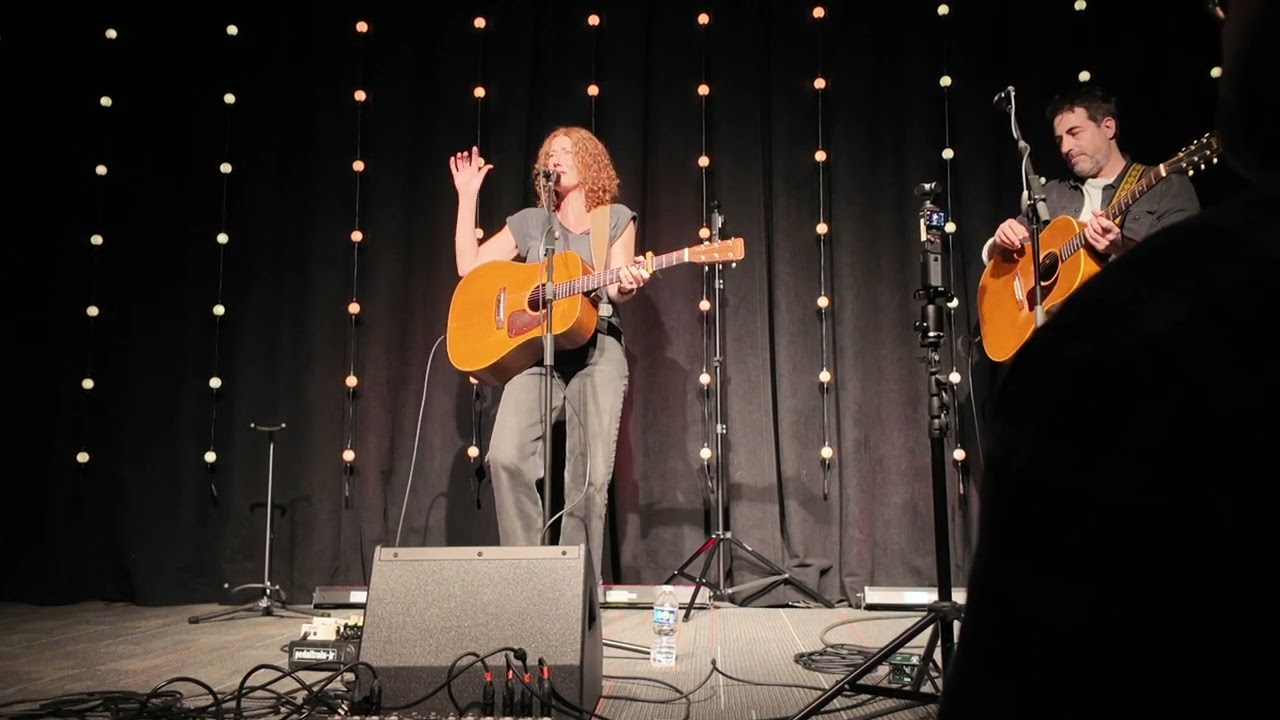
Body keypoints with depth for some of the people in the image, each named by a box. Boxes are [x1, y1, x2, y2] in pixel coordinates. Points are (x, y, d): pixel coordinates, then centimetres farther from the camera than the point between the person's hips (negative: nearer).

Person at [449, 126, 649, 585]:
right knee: (507, 456, -21)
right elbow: (469, 267, 13)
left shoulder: (617, 218, 15)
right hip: (535, 348, 2)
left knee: (590, 474, -12)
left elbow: (616, 291, 5)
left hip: (598, 348, -1)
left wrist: (628, 284, -19)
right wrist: (467, 197, 12)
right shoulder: (530, 222, 20)